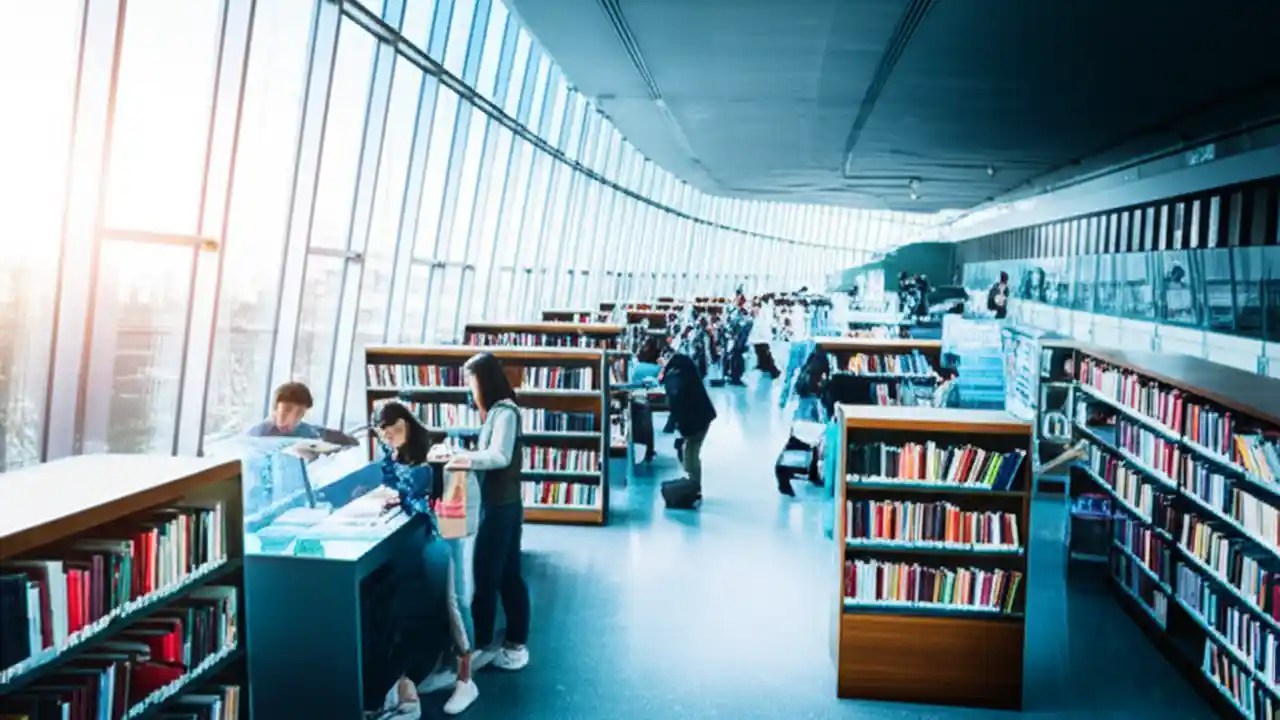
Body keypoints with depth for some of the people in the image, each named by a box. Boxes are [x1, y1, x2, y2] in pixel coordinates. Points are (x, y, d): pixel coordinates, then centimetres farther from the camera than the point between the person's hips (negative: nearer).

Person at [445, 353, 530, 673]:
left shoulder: (504, 412, -16)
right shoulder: (498, 411, 11)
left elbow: (499, 456, -24)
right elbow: (491, 453, 11)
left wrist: (464, 460, -17)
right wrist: (464, 456, 1)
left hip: (500, 507, -9)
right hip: (504, 505, 9)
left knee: (485, 578, 1)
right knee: (508, 577, 14)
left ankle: (481, 648, 13)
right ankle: (516, 645, 23)